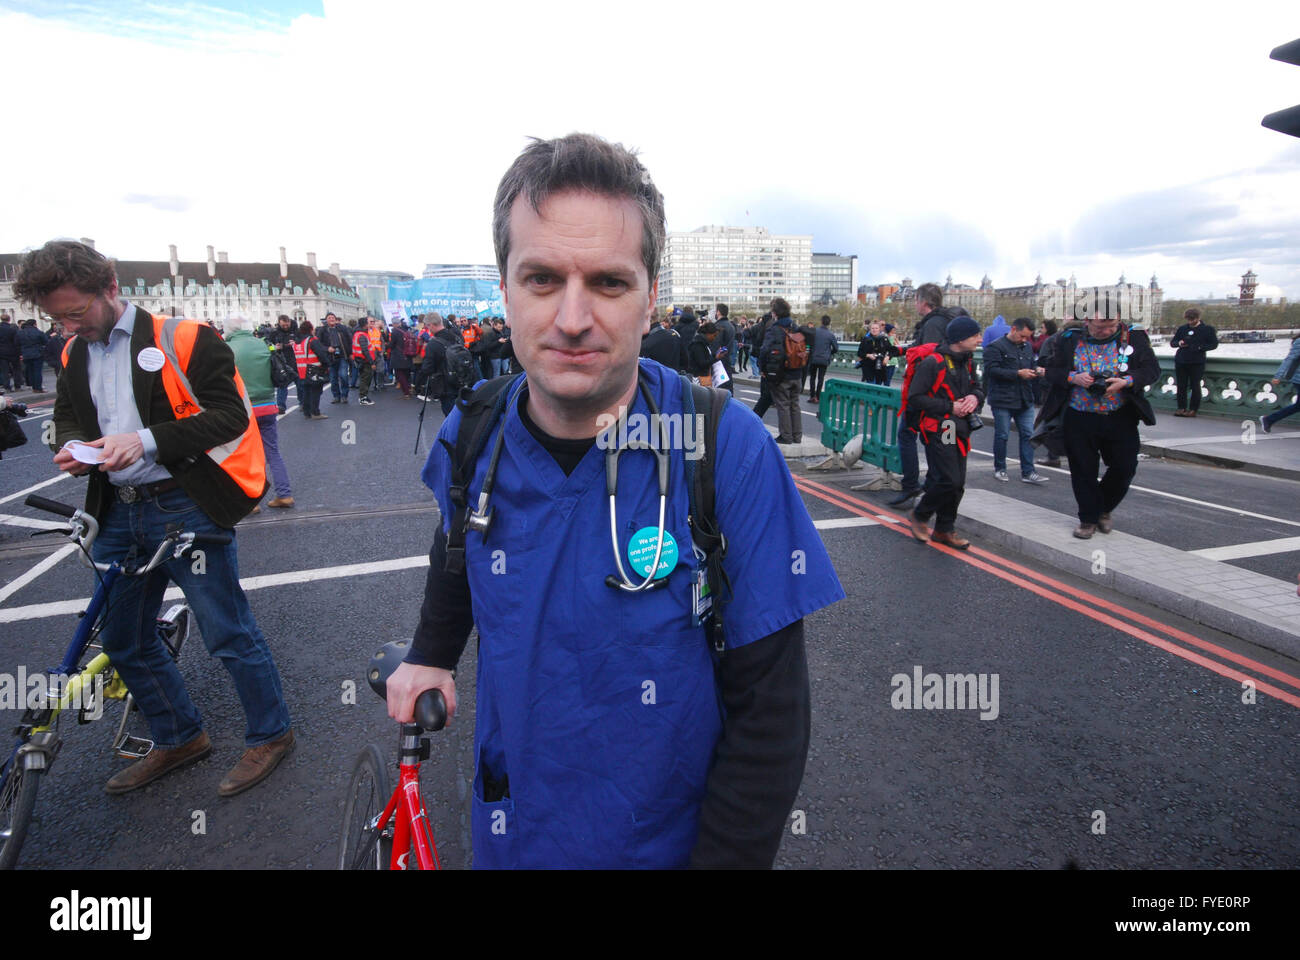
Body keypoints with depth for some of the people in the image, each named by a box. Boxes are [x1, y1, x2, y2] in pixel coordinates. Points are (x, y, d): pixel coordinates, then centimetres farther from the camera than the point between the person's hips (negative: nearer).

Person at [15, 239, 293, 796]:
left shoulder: (182, 338, -10)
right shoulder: (75, 354, 11)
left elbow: (230, 414, -15)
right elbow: (69, 416, 22)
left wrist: (147, 440, -24)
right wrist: (69, 447, -1)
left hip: (187, 508, -7)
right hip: (118, 512, 8)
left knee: (228, 634, -1)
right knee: (124, 641, 17)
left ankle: (269, 734, 20)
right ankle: (179, 739, 36)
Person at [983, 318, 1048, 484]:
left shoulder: (1027, 347, 15)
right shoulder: (995, 347, -8)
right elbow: (992, 370, -18)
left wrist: (1036, 371, 3)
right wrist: (1018, 374, -18)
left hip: (1025, 400, 7)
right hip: (1002, 401, -6)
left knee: (1028, 434, 4)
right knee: (1002, 435, 2)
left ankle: (1028, 472, 8)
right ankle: (999, 469, 17)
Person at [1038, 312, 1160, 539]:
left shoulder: (1133, 337, -1)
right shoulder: (1070, 339, -1)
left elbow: (1152, 369, 0)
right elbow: (1051, 370, 1)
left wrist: (1126, 381, -18)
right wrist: (1073, 378, -18)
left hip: (1120, 418, 1)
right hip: (1079, 418, -1)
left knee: (1124, 468, 5)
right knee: (1083, 471, 5)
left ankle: (1103, 509, 31)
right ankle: (1089, 518, 22)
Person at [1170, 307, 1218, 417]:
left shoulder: (1207, 329, 1)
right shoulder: (1182, 328, 11)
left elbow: (1214, 344, -1)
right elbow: (1172, 342, 16)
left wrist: (1200, 347, -15)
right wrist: (1178, 343, -6)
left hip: (1197, 363, -3)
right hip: (1181, 361, 3)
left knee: (1195, 386, -1)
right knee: (1181, 386, 5)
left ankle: (1193, 409, 6)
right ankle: (1181, 407, 13)